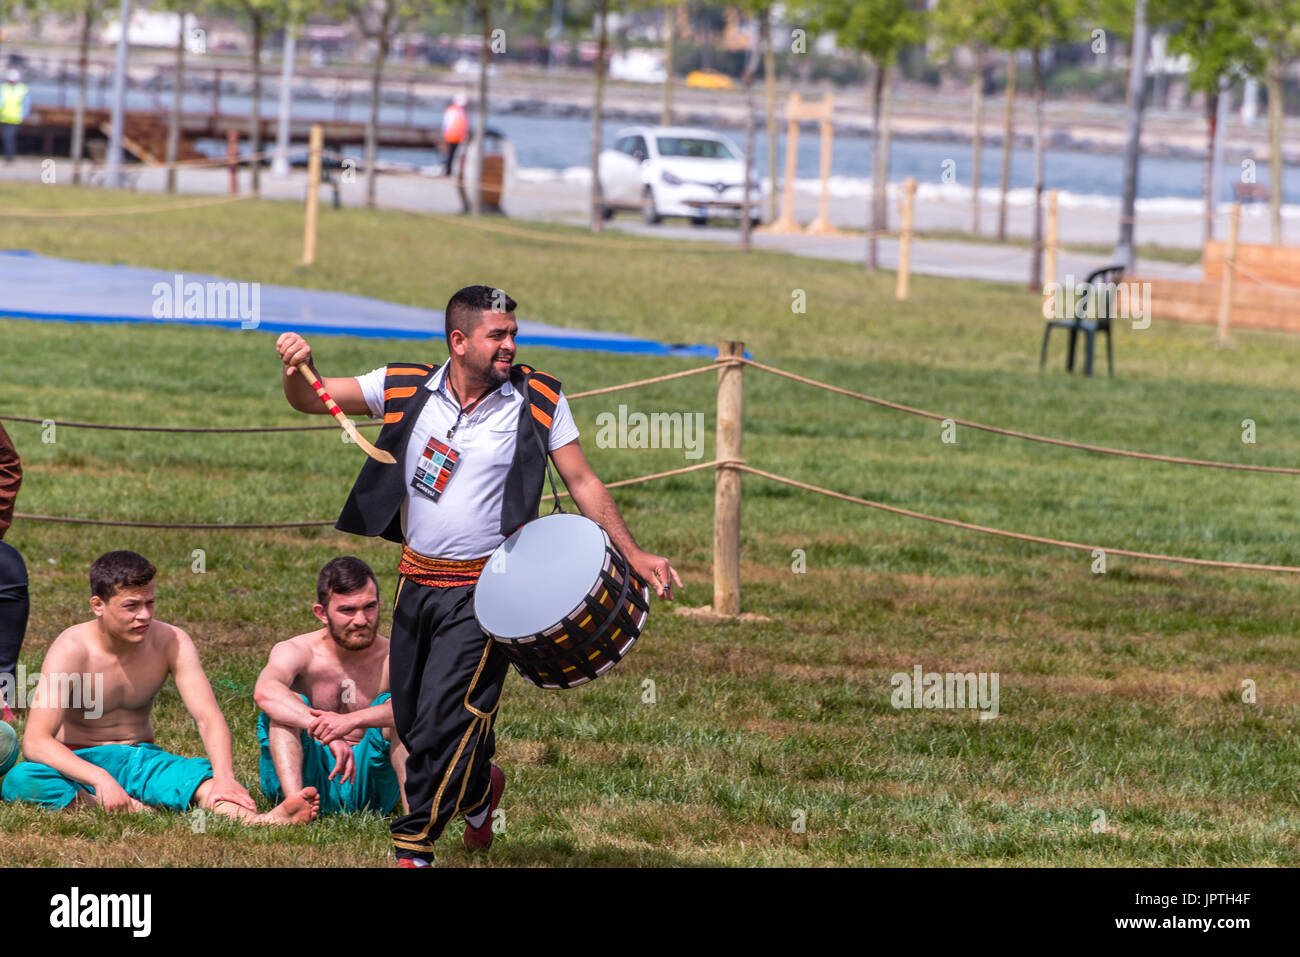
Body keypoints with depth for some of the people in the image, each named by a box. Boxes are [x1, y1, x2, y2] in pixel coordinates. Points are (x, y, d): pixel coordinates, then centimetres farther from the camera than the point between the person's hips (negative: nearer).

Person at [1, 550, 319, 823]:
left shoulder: (171, 642, -7)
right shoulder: (71, 651, -18)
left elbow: (208, 717, -14)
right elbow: (35, 741, -26)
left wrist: (224, 778, -35)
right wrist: (99, 779, -42)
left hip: (139, 760, 2)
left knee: (204, 775, -30)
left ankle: (259, 821, -61)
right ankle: (136, 811, -45)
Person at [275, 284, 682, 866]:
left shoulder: (538, 399, -4)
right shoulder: (406, 389, 1)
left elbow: (582, 481, -1)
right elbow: (308, 400, 5)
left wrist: (633, 554, -7)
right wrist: (298, 369, -18)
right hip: (417, 581, 4)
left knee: (444, 720, -13)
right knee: (410, 721, 13)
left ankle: (413, 850, -1)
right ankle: (479, 788, 42)